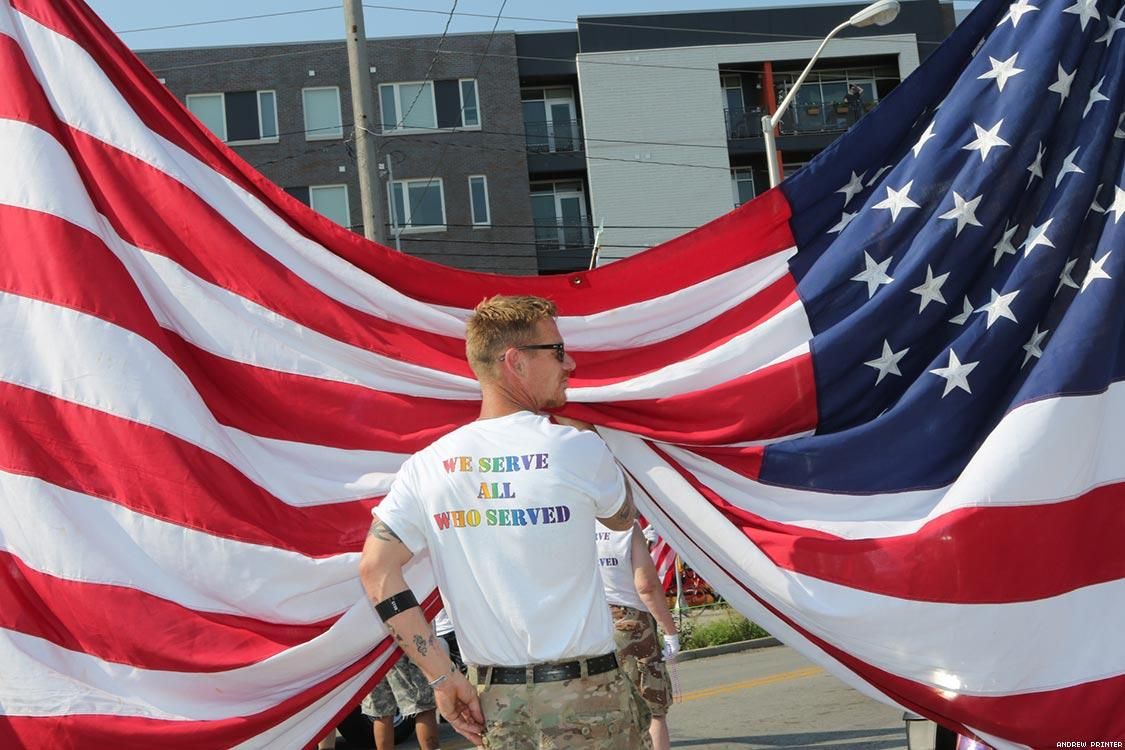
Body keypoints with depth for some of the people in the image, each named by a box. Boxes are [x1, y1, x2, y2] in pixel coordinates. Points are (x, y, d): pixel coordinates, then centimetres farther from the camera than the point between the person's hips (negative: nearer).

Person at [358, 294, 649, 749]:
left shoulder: (427, 466, 1)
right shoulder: (578, 448, -8)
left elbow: (376, 569, -7)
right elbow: (623, 519, 12)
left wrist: (442, 676, -3)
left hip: (493, 700, 4)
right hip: (585, 696, -4)